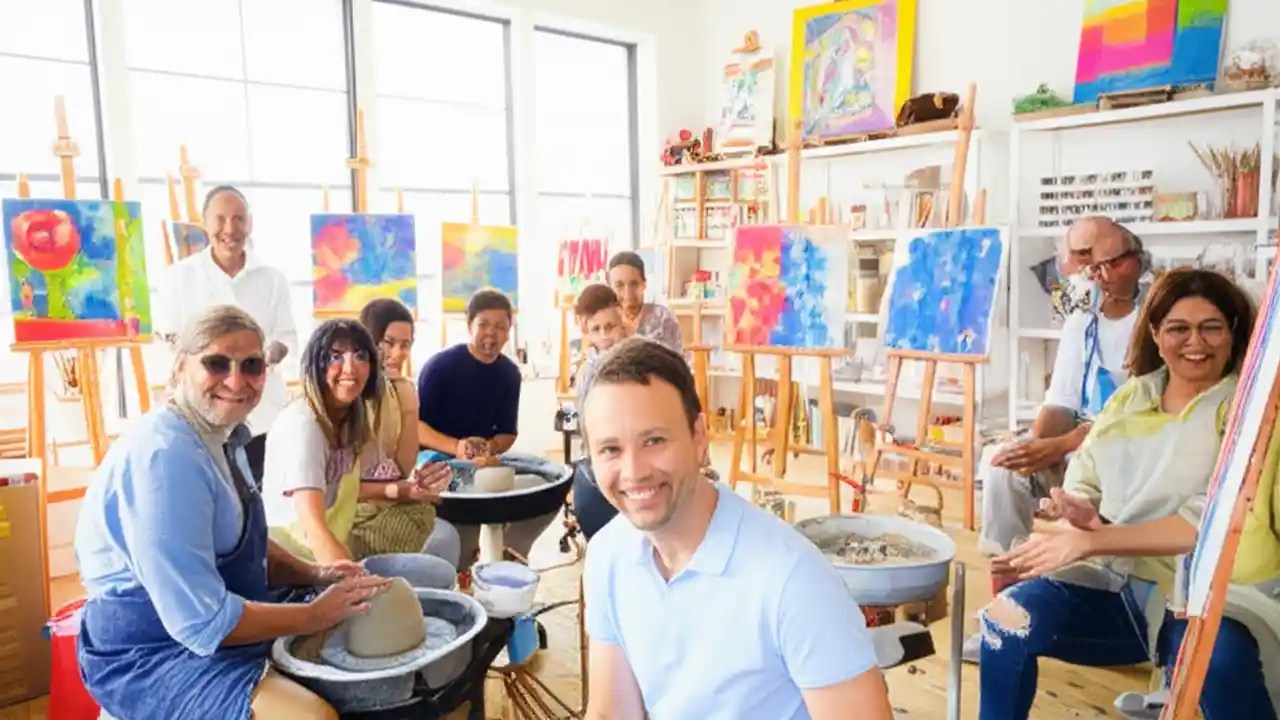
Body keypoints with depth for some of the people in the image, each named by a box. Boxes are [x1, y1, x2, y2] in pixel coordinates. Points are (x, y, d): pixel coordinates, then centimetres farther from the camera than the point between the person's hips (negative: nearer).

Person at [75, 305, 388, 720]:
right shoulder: (165, 456, -26)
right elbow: (204, 623, -27)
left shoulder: (224, 436, 4)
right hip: (151, 655, -10)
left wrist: (313, 576, 0)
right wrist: (318, 613, -18)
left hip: (224, 623, 10)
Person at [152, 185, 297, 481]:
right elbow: (167, 338, 3)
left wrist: (274, 351, -17)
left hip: (263, 415, 2)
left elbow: (287, 335, 6)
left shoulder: (272, 278, 7)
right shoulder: (177, 276, 2)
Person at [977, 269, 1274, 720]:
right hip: (1110, 579, 4)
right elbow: (1084, 485, 13)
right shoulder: (1129, 398, 12)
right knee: (1007, 618, -19)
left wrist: (1090, 541, -20)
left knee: (1223, 661, -36)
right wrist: (1082, 513, -13)